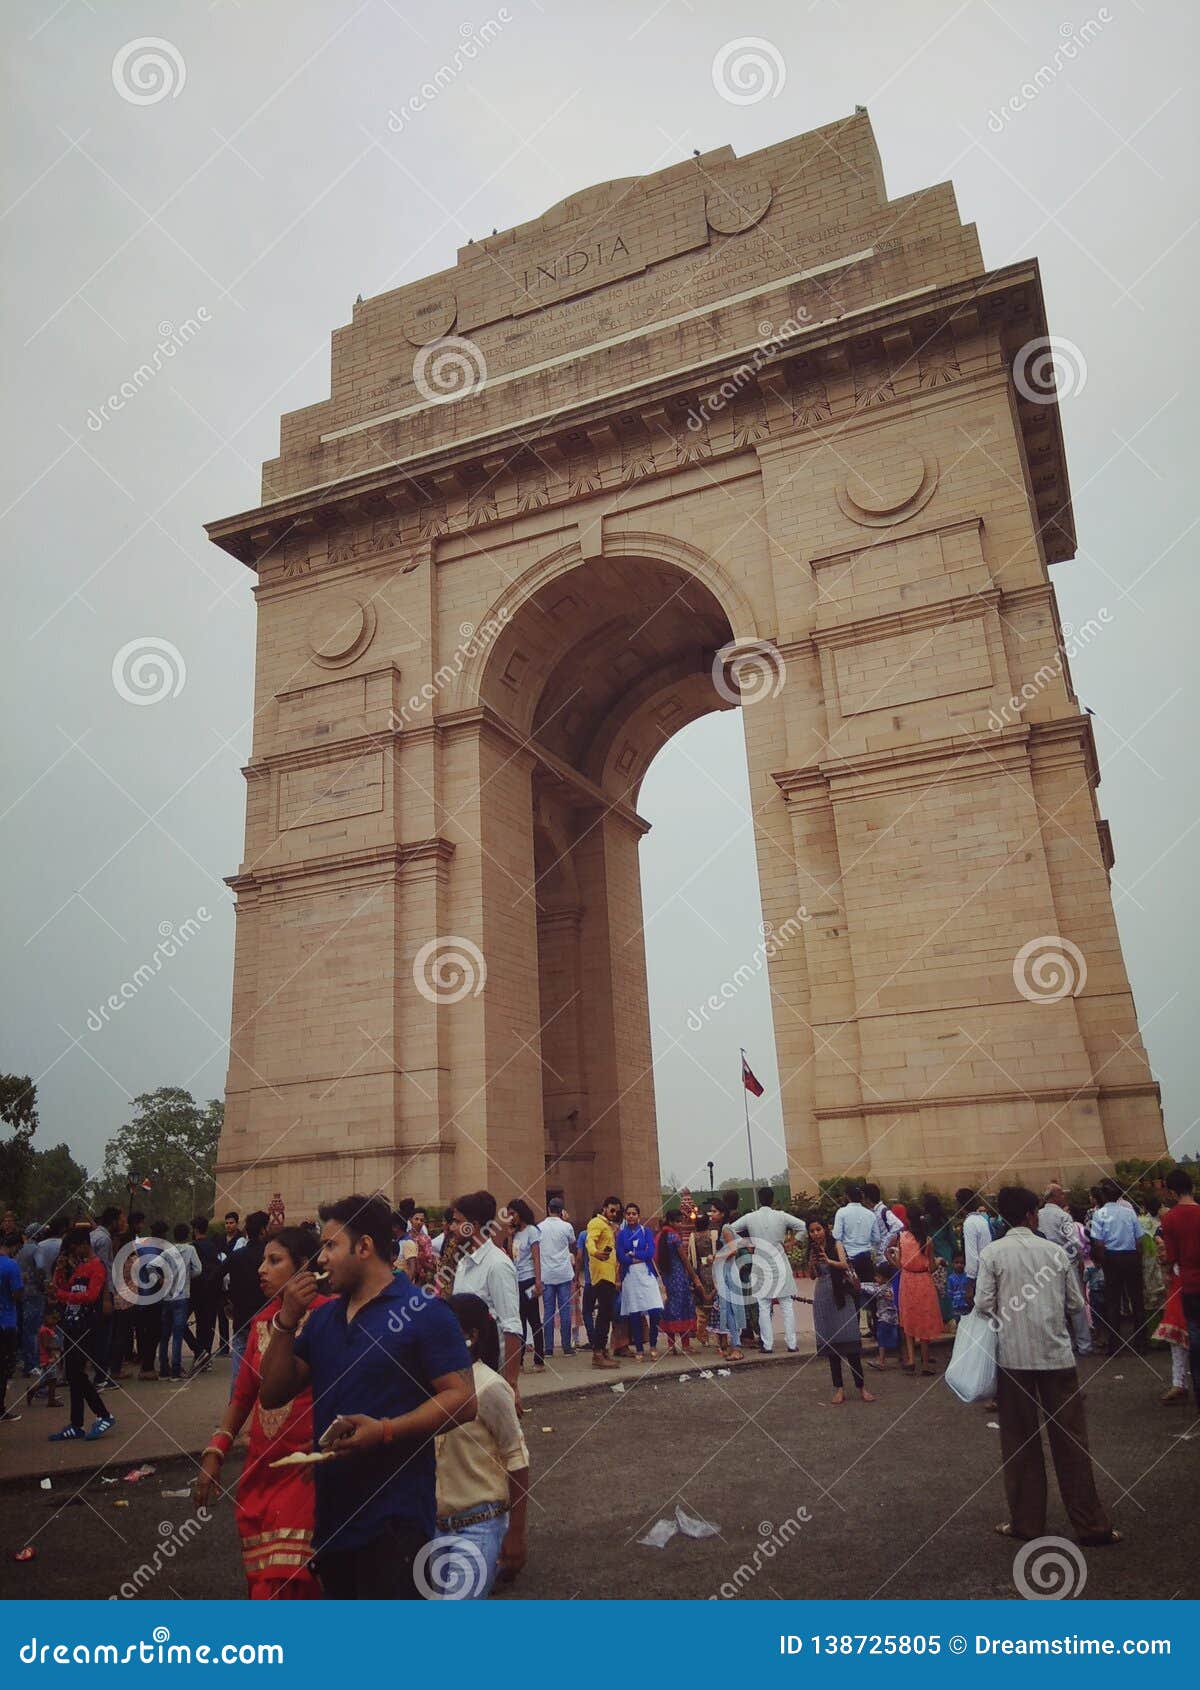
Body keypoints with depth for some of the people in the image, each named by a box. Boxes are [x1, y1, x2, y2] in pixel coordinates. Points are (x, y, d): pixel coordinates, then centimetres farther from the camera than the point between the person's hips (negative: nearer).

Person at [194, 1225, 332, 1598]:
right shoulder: (261, 1320, 9)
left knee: (290, 1583, -5)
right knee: (261, 1578, 15)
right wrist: (215, 1452, 9)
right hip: (260, 1471, 7)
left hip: (307, 1474, -7)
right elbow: (244, 1395, 16)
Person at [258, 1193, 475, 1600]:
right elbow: (272, 1395, 9)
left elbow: (462, 1400, -16)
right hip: (332, 1511, 8)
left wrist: (385, 1430, -26)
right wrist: (286, 1322, -4)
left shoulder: (424, 1311, -12)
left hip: (394, 1516, -7)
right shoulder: (322, 1317, 12)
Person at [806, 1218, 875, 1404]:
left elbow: (844, 1265, -16)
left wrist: (829, 1261, -34)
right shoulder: (813, 1250, 8)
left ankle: (861, 1386, -1)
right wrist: (812, 1263, -13)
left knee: (850, 1340, -6)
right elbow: (812, 1276, 6)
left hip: (841, 1296, -3)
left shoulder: (836, 1245, -2)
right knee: (830, 1341, 3)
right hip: (823, 1298, 3)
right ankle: (838, 1388, 8)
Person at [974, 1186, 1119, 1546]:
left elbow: (984, 1304, -10)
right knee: (1070, 1439, 9)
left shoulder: (992, 1253, -6)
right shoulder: (1056, 1251, 0)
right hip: (1057, 1353, 1)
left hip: (1013, 1356, -1)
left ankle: (1026, 1522, 17)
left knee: (1020, 1441, 9)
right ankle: (1091, 1524, 14)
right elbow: (1076, 1302, 3)